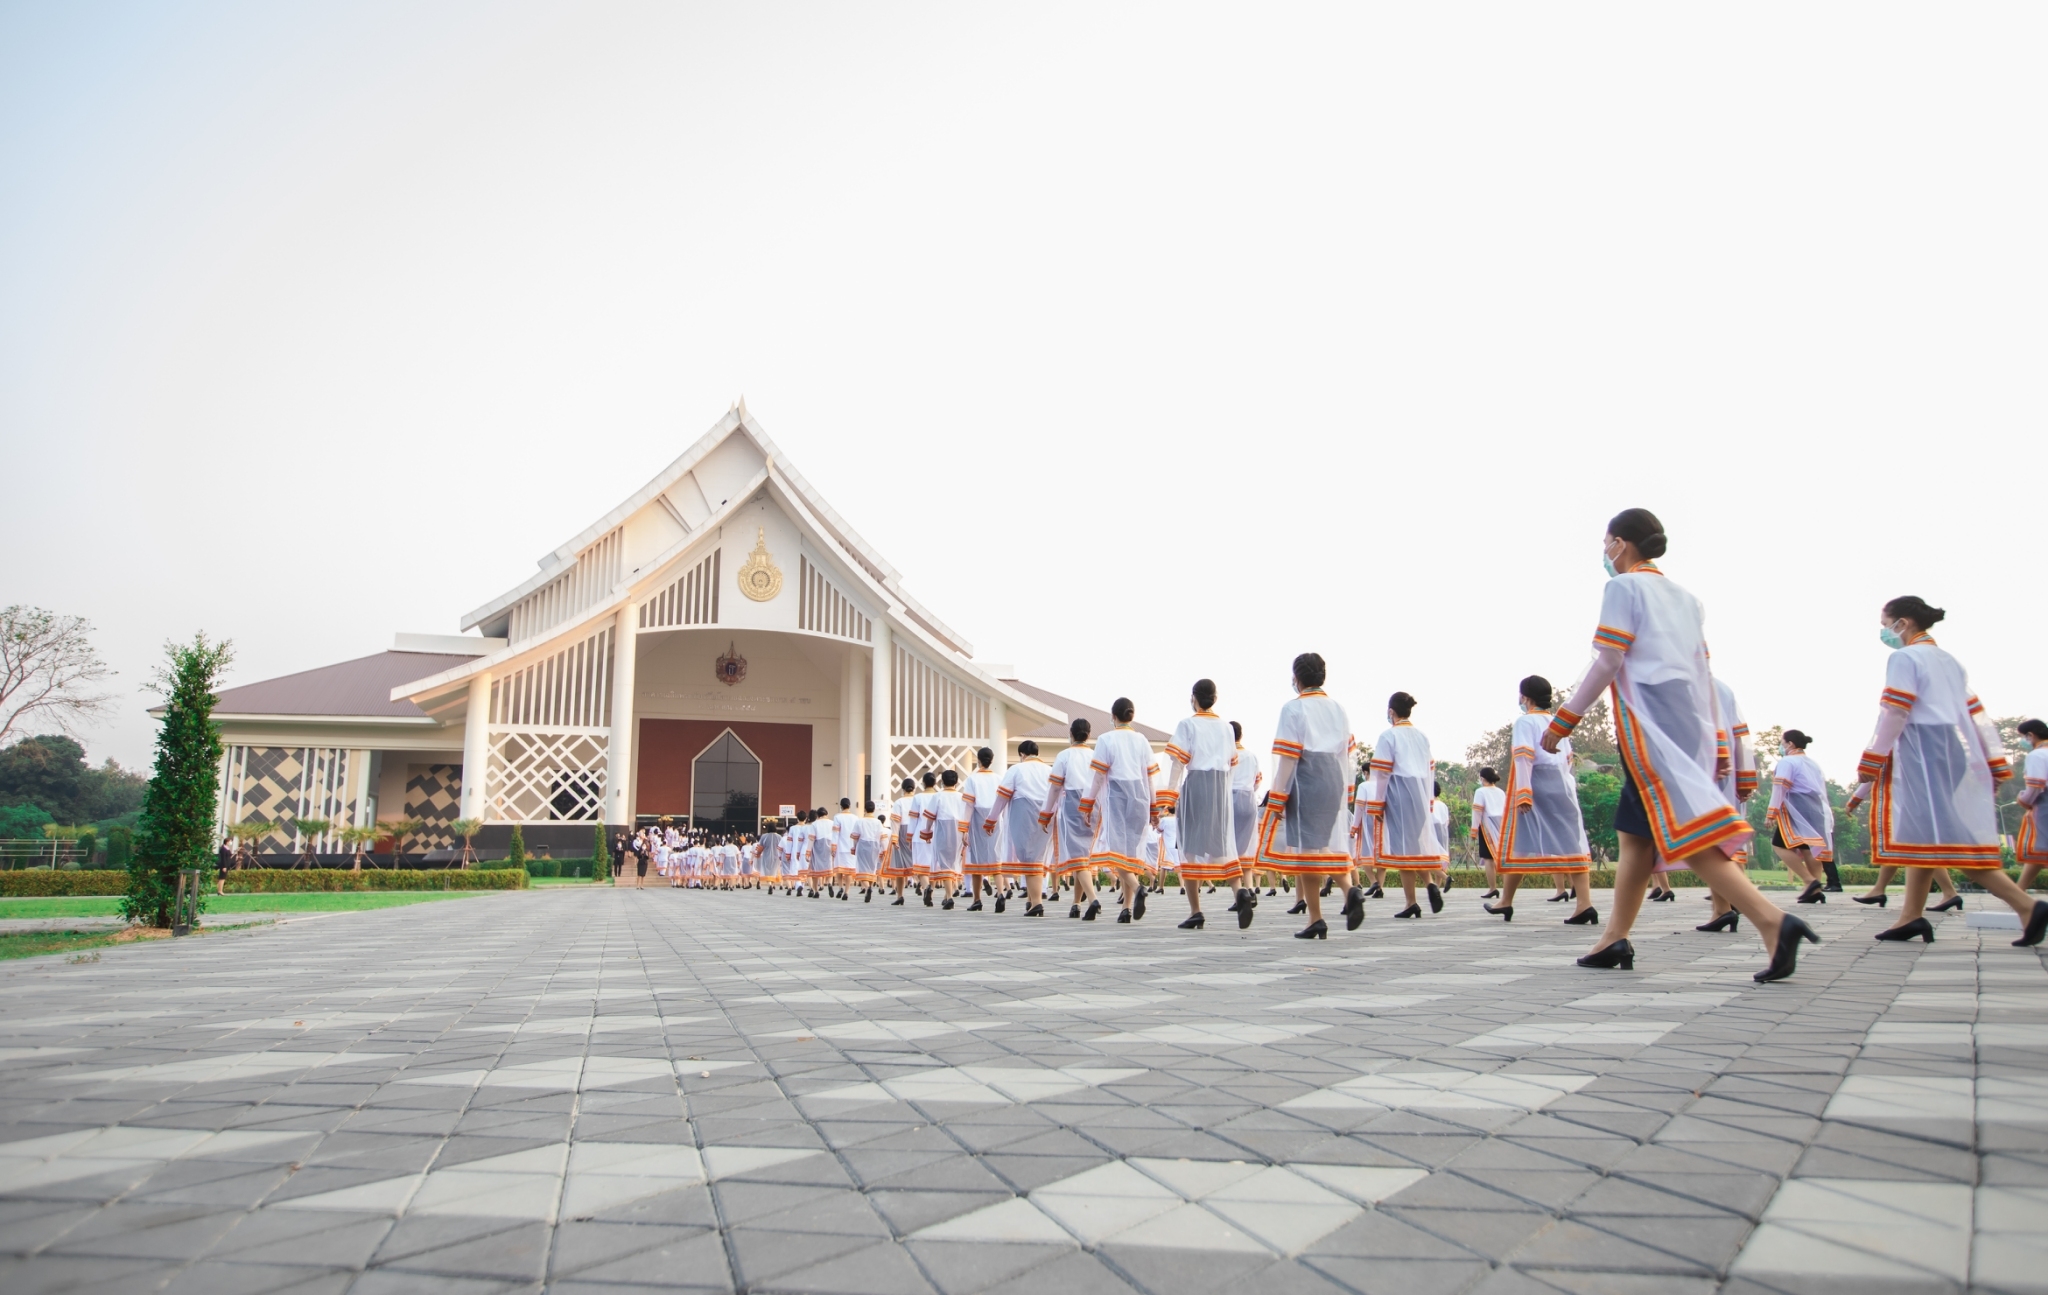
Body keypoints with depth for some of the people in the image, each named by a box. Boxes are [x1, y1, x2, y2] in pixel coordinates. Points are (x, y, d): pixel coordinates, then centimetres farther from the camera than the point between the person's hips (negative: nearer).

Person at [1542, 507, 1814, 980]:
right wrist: (1714, 742, 18)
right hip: (1690, 723, 8)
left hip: (1650, 721, -8)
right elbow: (1704, 673, 18)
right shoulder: (1685, 597, 21)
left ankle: (1772, 921, -28)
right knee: (1635, 833, 12)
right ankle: (1615, 938, 13)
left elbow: (1607, 661, -9)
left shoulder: (1623, 587, -1)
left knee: (1689, 831, -15)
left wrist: (1563, 721, -6)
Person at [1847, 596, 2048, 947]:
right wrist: (1995, 767, 20)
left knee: (1950, 841, -12)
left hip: (1924, 756, -9)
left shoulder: (1904, 658, -4)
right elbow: (1976, 715, 19)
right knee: (1924, 838, 7)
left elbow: (1893, 714, -12)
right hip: (1960, 756, 9)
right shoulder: (1950, 662, 22)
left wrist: (1868, 767, -10)